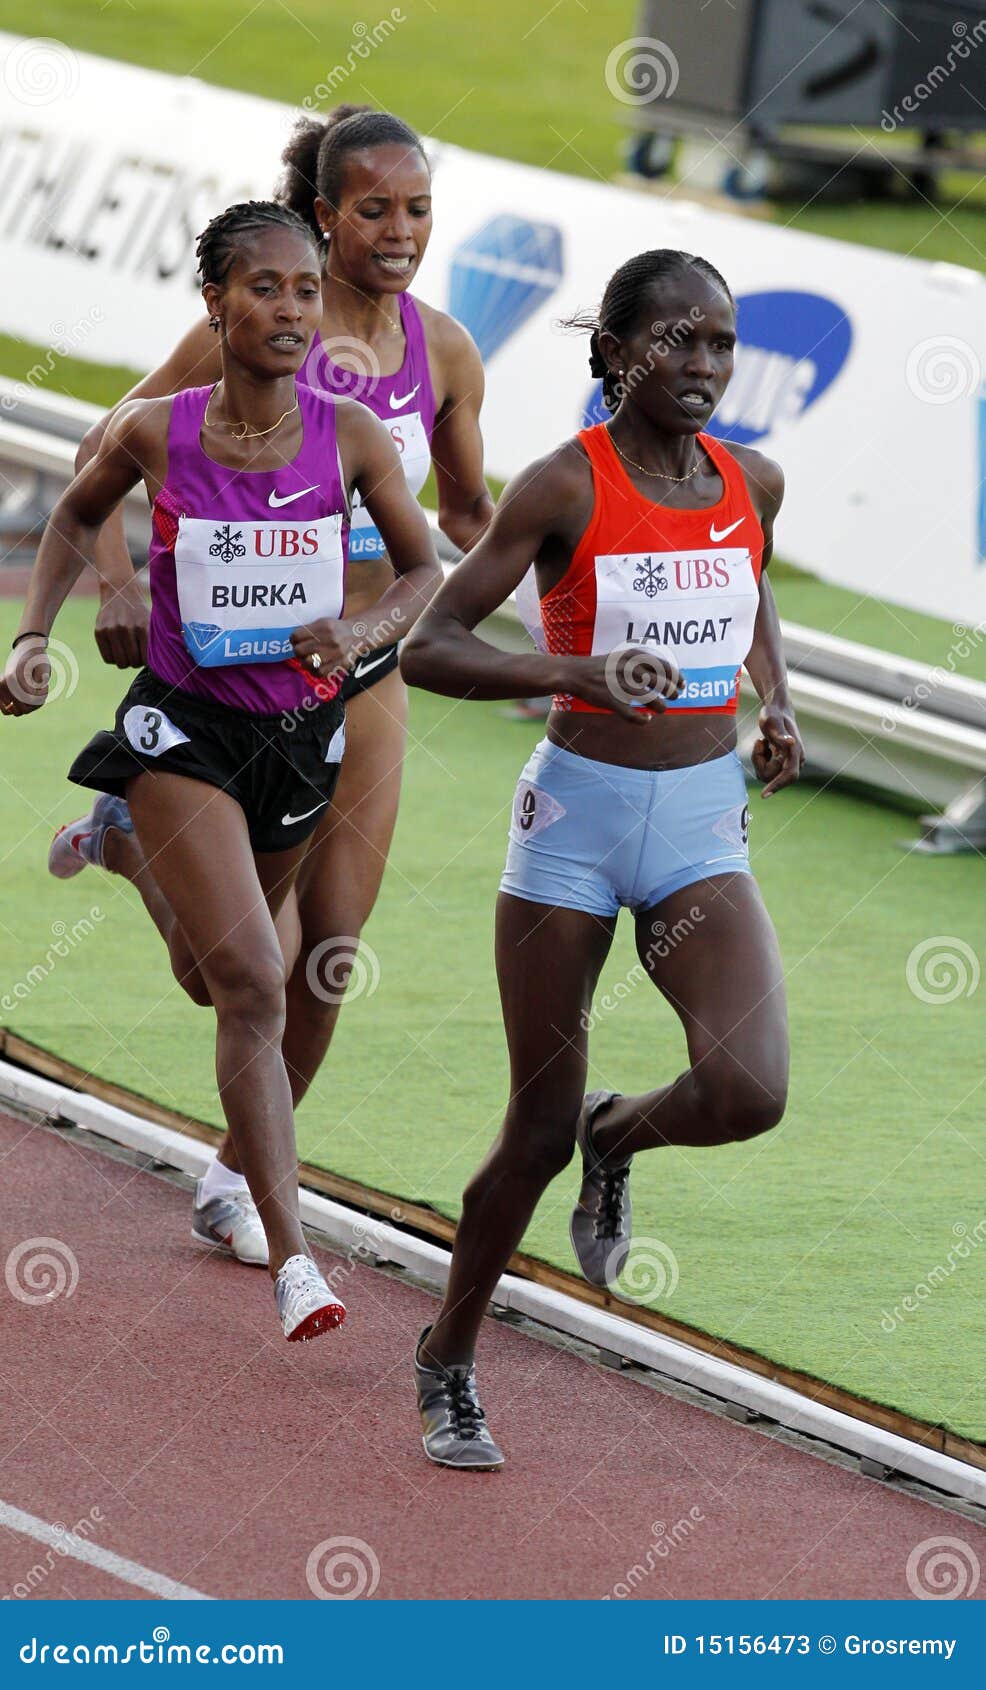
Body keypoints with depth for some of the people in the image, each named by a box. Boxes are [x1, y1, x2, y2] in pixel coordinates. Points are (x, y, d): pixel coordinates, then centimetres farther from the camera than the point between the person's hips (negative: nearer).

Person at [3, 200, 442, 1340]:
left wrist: (361, 633, -16)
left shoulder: (351, 437, -10)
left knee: (213, 975, 23)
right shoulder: (154, 433, -12)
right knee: (251, 986, -17)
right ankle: (289, 1258, -19)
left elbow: (424, 569, 3)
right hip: (183, 724, -3)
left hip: (303, 729, 3)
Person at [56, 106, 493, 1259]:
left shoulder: (443, 352, 2)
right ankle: (122, 837, 24)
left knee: (329, 959, 3)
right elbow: (106, 449, -6)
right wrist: (116, 585, -19)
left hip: (366, 676, 5)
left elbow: (465, 514, 16)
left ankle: (237, 1181, 21)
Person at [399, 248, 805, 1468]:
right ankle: (448, 1360, 25)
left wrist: (777, 705, 7)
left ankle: (618, 1140, 18)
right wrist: (578, 673, -27)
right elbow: (427, 649, -13)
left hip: (702, 825, 4)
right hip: (576, 817, -3)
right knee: (538, 1130, 2)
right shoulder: (565, 487, -12)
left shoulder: (752, 483, 3)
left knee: (747, 1093, -18)